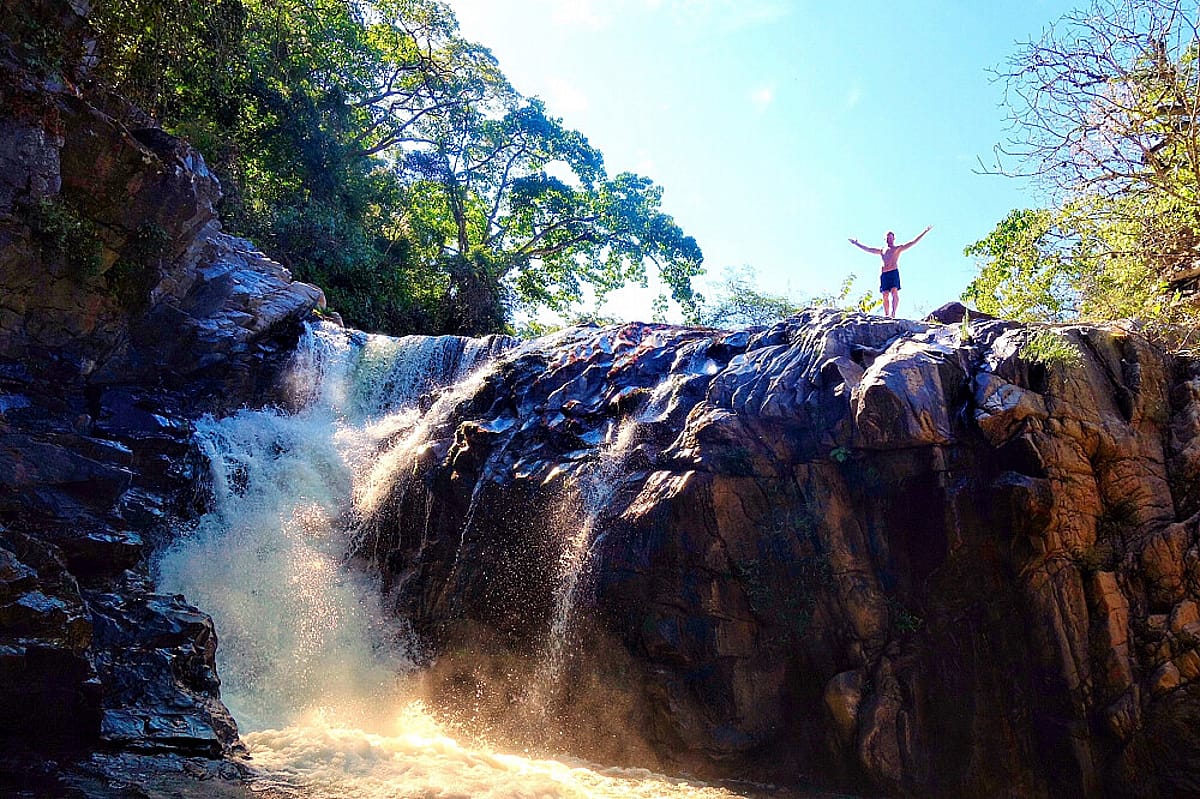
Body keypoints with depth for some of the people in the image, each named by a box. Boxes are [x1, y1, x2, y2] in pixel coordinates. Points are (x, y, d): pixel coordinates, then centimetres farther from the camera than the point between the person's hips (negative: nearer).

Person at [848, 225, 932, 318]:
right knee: (885, 295, -4)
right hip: (883, 274, 4)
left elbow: (912, 242, 10)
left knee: (894, 292, -18)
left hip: (894, 272, -3)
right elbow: (868, 249, 32)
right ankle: (886, 315, -5)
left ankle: (893, 312, -27)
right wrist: (856, 244, 35)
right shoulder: (882, 250, 26)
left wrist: (924, 232, 4)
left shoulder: (898, 248, 15)